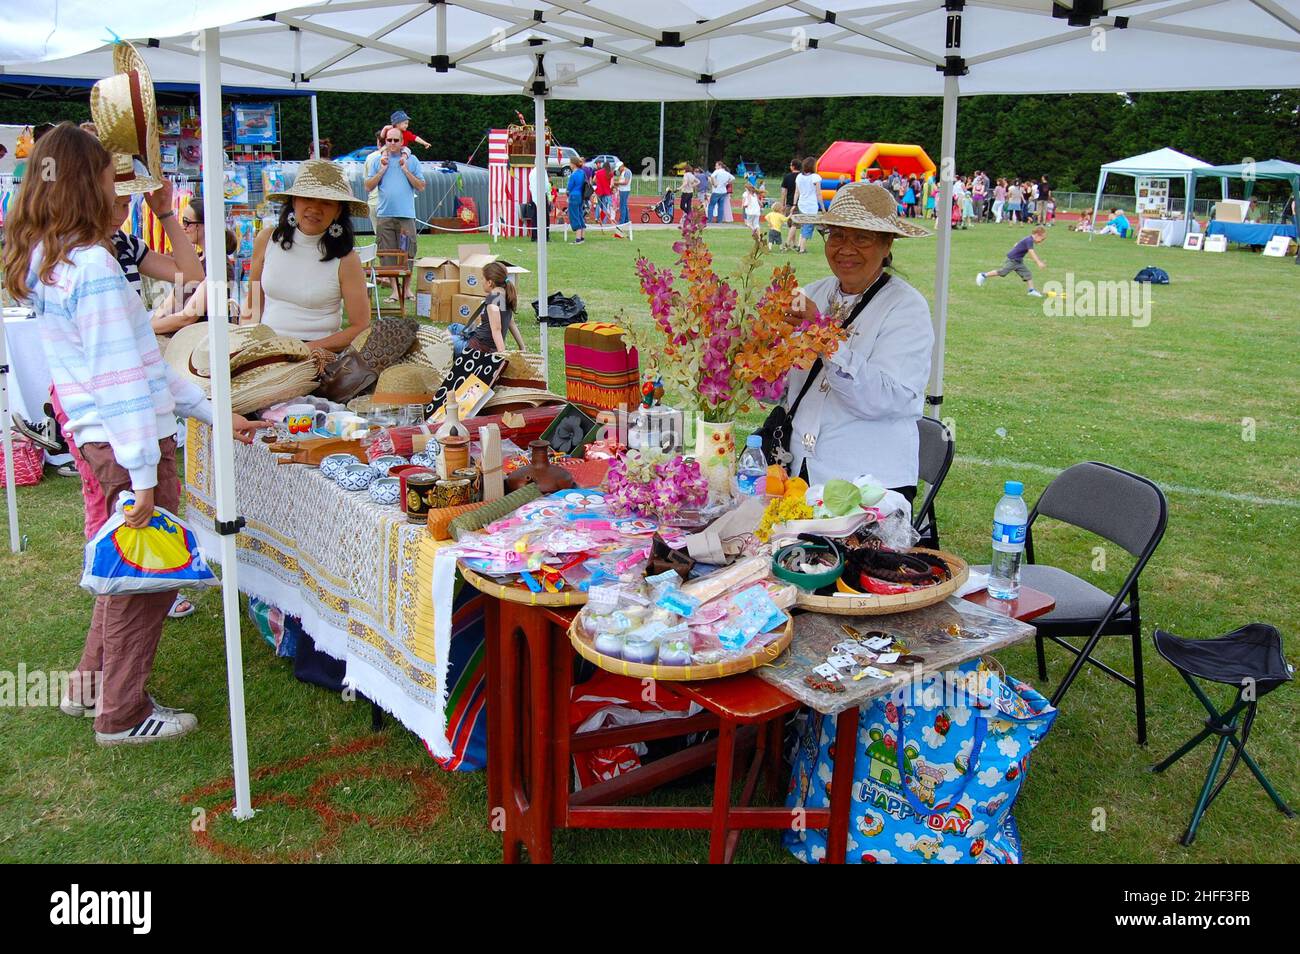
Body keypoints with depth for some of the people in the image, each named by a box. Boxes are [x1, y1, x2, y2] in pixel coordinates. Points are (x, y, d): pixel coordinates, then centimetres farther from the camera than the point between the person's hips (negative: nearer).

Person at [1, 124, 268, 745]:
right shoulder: (93, 266, -20)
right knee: (147, 572, 4)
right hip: (128, 444, -9)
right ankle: (122, 715, 17)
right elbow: (122, 380, -22)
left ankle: (91, 684, 37)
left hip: (96, 438, 9)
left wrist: (214, 413, 15)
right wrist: (143, 476, -20)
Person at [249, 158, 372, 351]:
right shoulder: (267, 239, 6)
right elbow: (254, 305, 17)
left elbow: (361, 327, -5)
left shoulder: (345, 260, -5)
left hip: (321, 352, -3)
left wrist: (312, 348, -14)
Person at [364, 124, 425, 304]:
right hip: (384, 214, 1)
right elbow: (368, 186, 8)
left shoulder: (411, 160, 7)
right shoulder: (377, 160, 10)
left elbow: (421, 187, 4)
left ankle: (406, 287, 8)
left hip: (406, 214, -1)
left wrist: (406, 170, -5)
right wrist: (382, 170, -2)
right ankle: (395, 288, 6)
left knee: (407, 253, -2)